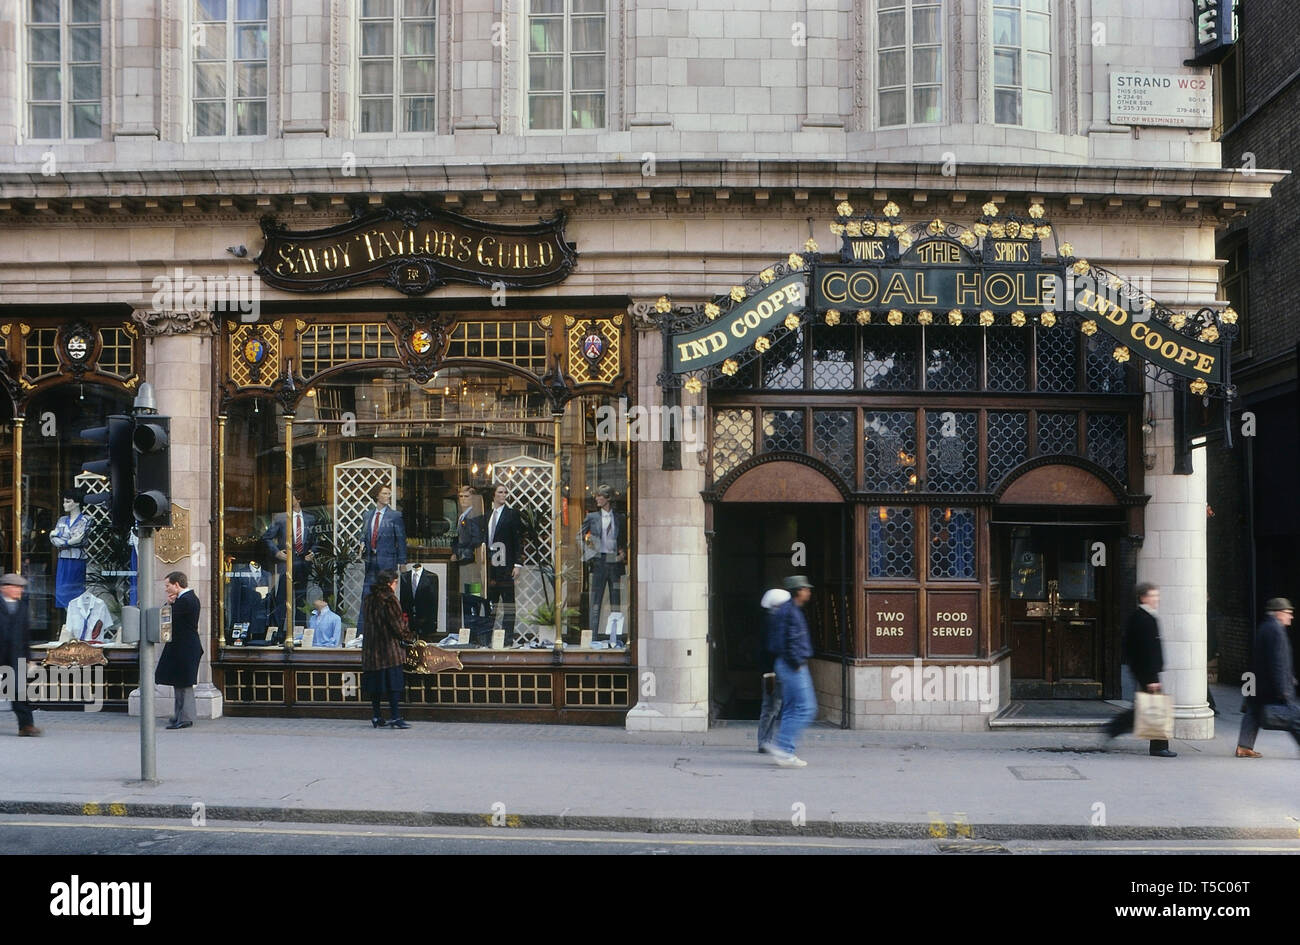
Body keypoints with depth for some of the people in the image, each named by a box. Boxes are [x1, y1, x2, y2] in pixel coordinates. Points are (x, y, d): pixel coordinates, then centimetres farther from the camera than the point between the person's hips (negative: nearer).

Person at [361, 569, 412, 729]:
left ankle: (377, 716, 13)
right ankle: (396, 717, -11)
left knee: (375, 680, 10)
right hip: (389, 646, -7)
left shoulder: (368, 600, 11)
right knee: (393, 682, -6)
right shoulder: (389, 599, -11)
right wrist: (407, 637, 3)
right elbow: (396, 624, -11)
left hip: (371, 646, 7)